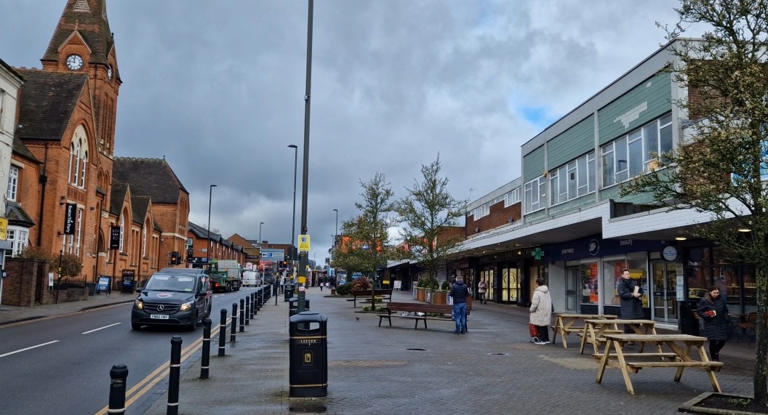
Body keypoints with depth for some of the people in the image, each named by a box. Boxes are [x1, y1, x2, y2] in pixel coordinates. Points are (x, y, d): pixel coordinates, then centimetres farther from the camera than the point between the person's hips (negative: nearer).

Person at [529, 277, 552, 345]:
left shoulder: (537, 292, -19)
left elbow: (535, 303, -20)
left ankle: (542, 340, 5)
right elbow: (550, 301, 15)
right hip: (547, 312, 8)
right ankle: (546, 339, 21)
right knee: (545, 326, 16)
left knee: (540, 326, 1)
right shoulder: (547, 291, 7)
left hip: (540, 312, -8)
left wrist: (531, 310, -3)